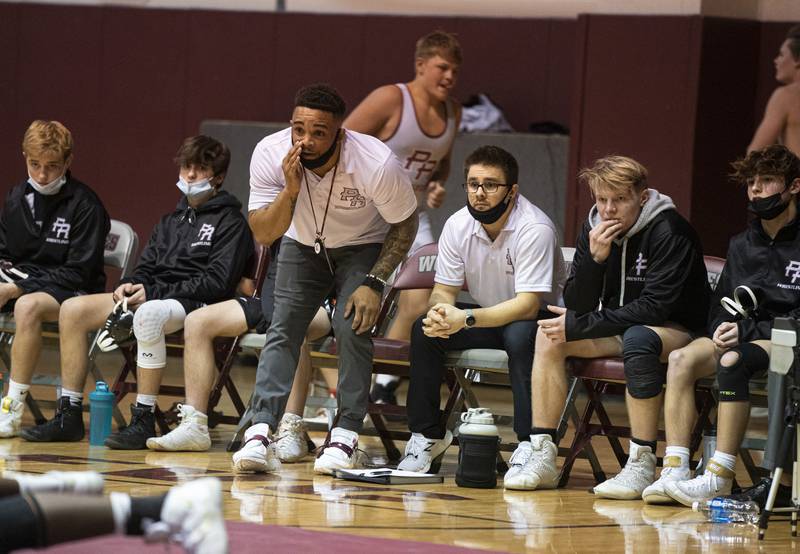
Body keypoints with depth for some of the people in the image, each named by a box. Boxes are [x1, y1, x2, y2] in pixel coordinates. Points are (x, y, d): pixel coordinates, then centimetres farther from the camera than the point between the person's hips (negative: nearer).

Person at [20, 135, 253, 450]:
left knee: (148, 315, -42)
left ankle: (144, 421, -38)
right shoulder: (171, 221, 26)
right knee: (74, 309, -9)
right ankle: (69, 415, -9)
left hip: (196, 305, -8)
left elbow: (217, 281, -11)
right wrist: (131, 285, -3)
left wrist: (153, 292, -15)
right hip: (155, 296, 8)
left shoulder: (230, 221, 1)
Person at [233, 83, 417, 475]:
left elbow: (405, 224, -15)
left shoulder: (377, 164, -34)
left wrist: (374, 283, -21)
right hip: (302, 244, 2)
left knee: (352, 328, -21)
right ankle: (260, 433, -20)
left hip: (363, 248, -2)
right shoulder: (269, 156, -29)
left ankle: (346, 438, -13)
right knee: (283, 328, -14)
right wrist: (290, 190, -41)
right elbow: (263, 234, -24)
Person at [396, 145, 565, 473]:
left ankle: (530, 445, -33)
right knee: (424, 330, -16)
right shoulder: (458, 226, -7)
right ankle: (426, 436, -7)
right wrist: (440, 312, -27)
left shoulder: (534, 229, -26)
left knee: (519, 334, -38)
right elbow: (444, 290, -2)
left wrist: (466, 319, -38)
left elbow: (528, 305, -30)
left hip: (540, 320, -5)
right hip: (488, 320, 6)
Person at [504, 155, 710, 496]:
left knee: (639, 339, -38)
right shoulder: (594, 229, -1)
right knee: (549, 334, -14)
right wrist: (594, 258, -24)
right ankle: (542, 457, -15)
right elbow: (576, 304, -4)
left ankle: (642, 465, -33)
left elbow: (654, 308, -26)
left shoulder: (669, 232, -20)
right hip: (618, 328, 7)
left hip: (675, 330, -6)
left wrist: (579, 326, -25)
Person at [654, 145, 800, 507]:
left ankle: (719, 476, -36)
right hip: (741, 338, 6)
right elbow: (718, 310, 19)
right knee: (682, 359, -23)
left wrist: (746, 330, -17)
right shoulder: (741, 245, 19)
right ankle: (674, 473, -30)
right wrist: (724, 328, -5)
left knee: (733, 361, -36)